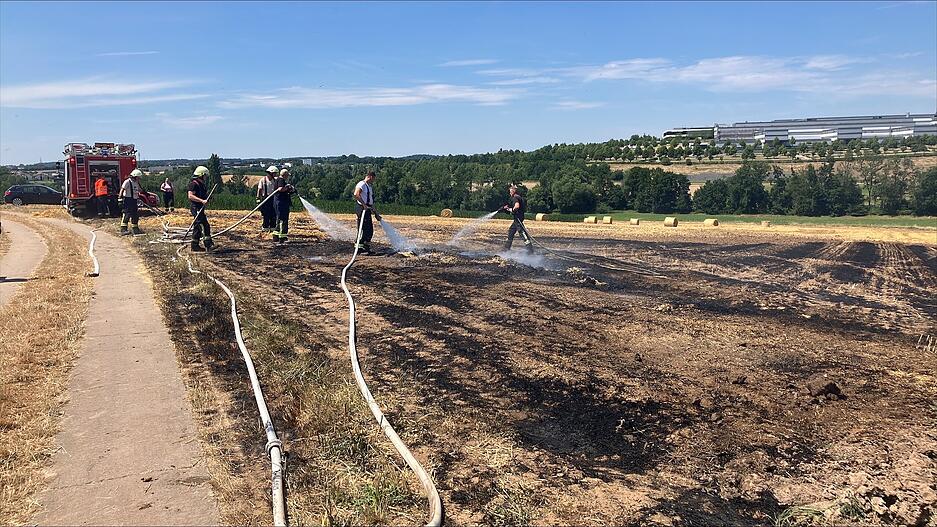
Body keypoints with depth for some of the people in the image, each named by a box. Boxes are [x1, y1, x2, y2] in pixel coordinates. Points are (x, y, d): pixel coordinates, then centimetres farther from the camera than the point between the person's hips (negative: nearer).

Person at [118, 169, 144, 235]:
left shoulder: (136, 183, 14)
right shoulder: (127, 182, -11)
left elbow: (140, 190, 25)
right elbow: (122, 190, -15)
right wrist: (120, 198, -20)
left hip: (134, 200, 9)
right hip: (128, 200, -9)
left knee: (135, 215, 11)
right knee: (127, 215, -10)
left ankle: (135, 229, 19)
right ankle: (123, 229, -8)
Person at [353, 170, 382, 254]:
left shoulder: (369, 187, 22)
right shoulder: (361, 184, -8)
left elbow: (371, 202, 25)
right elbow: (356, 194, -27)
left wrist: (376, 214, 25)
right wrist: (364, 205, -29)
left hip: (367, 210, 10)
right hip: (361, 209, -10)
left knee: (370, 230, 10)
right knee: (363, 229, -10)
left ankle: (367, 248, 14)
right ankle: (359, 246, -5)